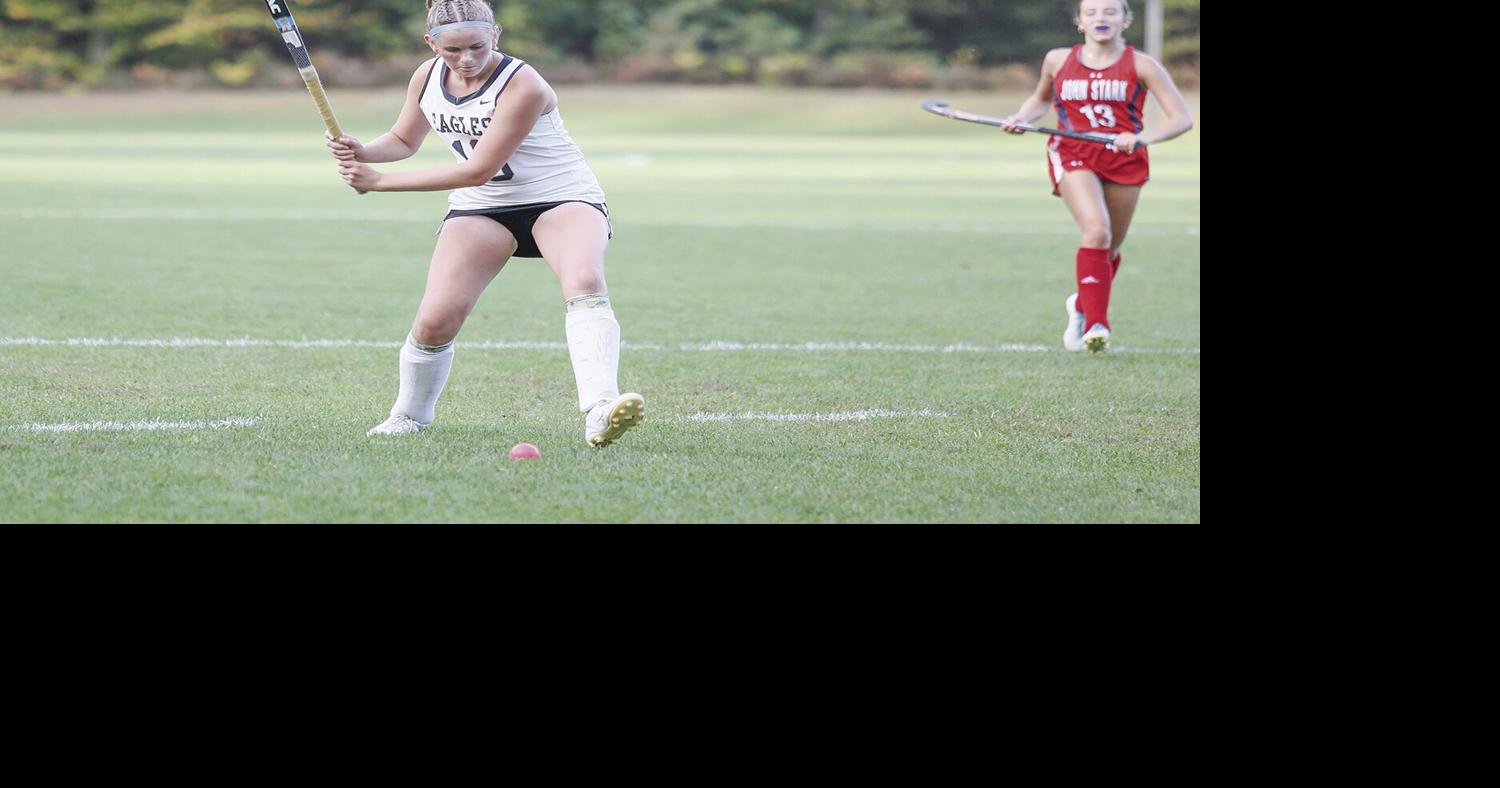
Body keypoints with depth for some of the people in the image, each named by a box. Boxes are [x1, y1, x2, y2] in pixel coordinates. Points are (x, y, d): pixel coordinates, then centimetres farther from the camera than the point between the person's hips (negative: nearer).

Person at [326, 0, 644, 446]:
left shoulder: (523, 86, -26)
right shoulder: (427, 78, -5)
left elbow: (479, 170, -27)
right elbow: (404, 140, 14)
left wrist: (379, 182, -25)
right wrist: (362, 152, -11)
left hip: (561, 198, -5)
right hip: (480, 208, 5)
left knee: (584, 280, -35)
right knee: (435, 321, -12)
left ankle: (599, 412, -51)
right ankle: (410, 416, 17)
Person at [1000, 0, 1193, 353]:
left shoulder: (1140, 65, -4)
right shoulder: (1058, 60, 3)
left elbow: (1182, 118, -8)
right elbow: (1041, 99, 24)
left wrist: (1143, 138, -24)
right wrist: (1021, 118, 3)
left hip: (1124, 161, 1)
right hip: (1074, 155, -1)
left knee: (1109, 250, 11)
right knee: (1096, 231, -25)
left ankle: (1082, 305, 42)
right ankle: (1096, 325, -26)